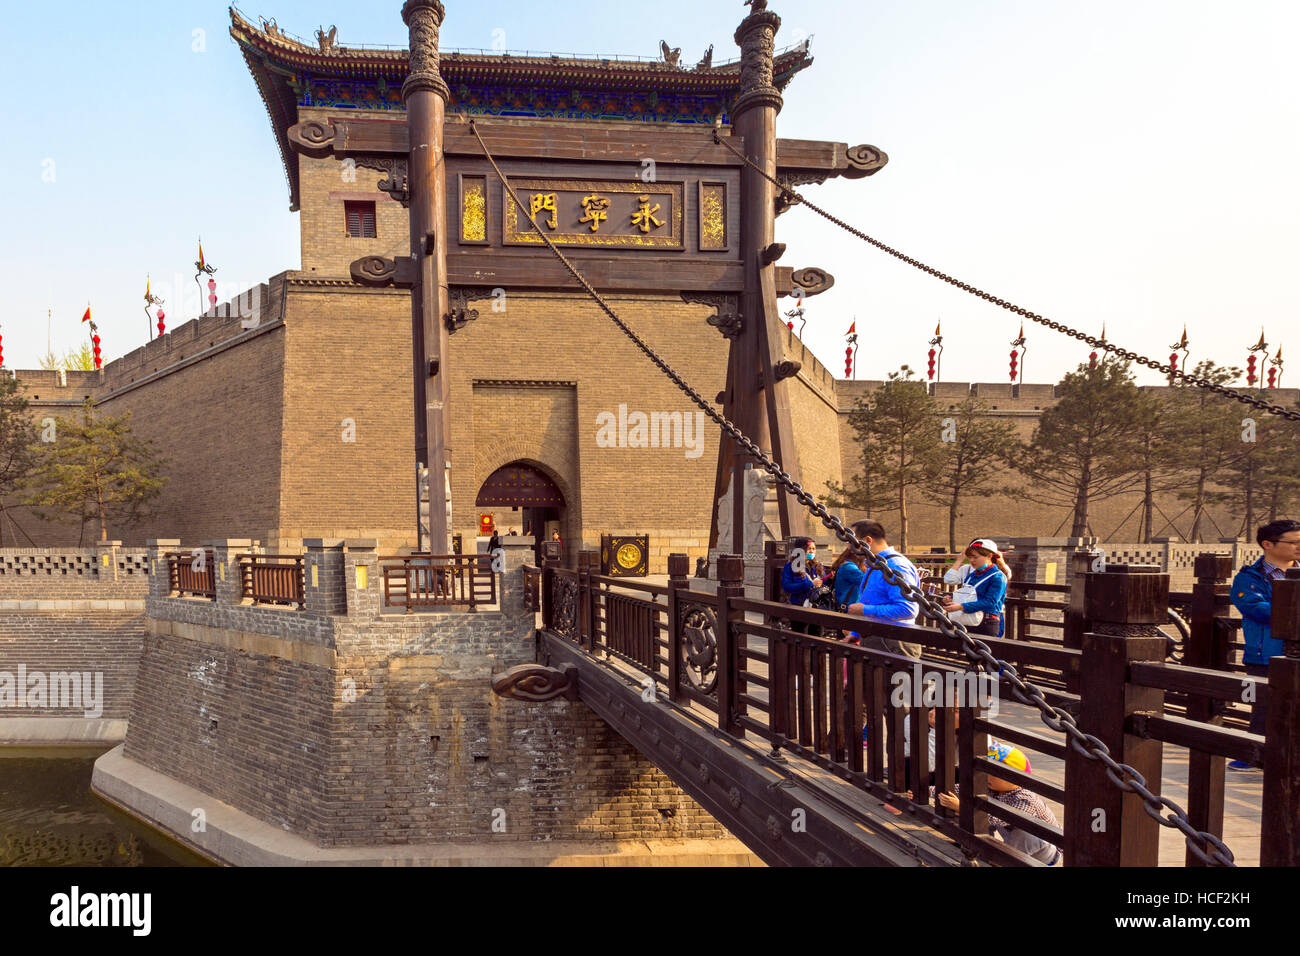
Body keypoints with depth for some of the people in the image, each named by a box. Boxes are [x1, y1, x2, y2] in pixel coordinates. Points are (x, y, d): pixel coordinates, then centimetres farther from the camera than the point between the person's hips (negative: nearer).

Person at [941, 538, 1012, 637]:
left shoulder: (998, 577, -8)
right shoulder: (971, 572, 14)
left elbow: (989, 602, -20)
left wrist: (960, 607, -28)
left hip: (986, 626, -6)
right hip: (967, 624, 6)